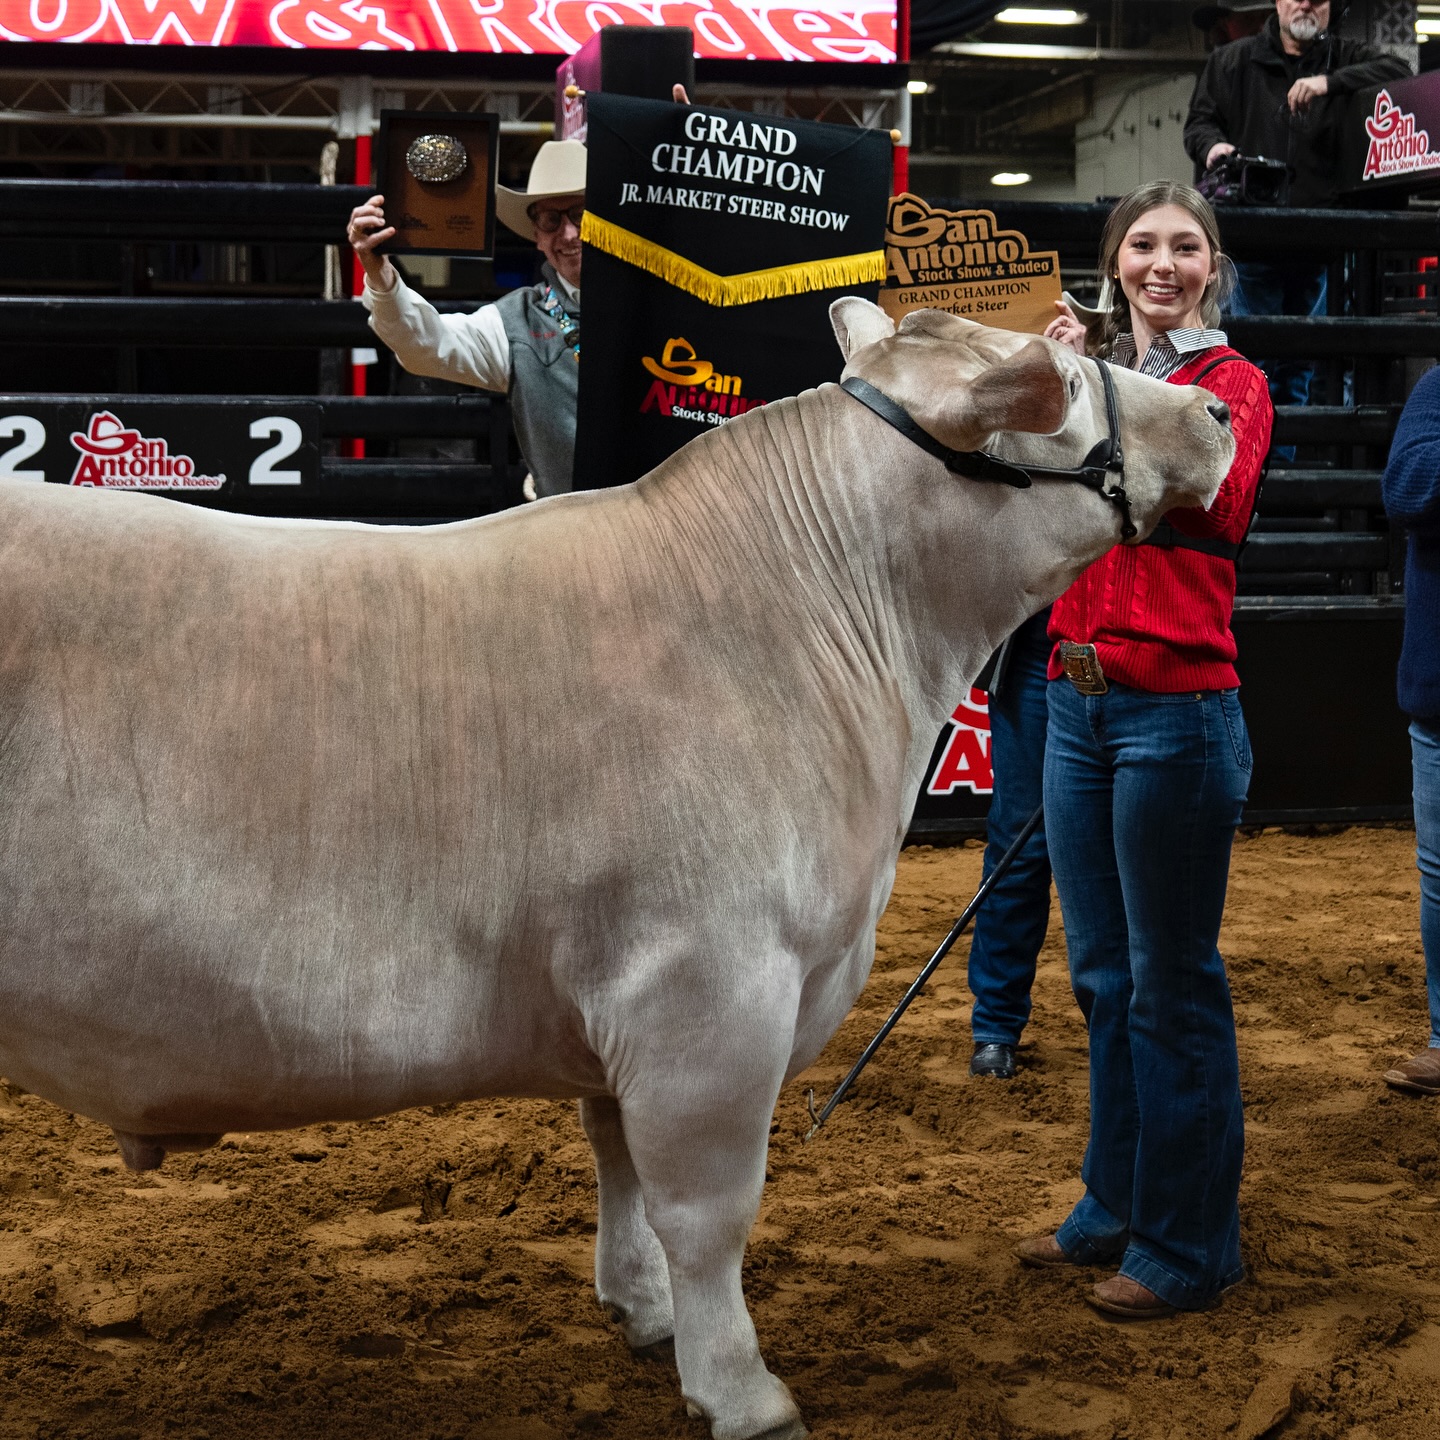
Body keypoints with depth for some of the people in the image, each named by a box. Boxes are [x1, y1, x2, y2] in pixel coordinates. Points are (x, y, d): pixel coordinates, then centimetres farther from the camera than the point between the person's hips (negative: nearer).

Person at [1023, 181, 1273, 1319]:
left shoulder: (1231, 381, -3)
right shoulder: (1096, 371, 14)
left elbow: (1219, 509, -21)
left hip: (1175, 705, -6)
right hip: (1078, 701, 7)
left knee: (1173, 983, 0)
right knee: (1101, 978, 15)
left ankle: (1190, 1248, 12)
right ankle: (1116, 1210, 29)